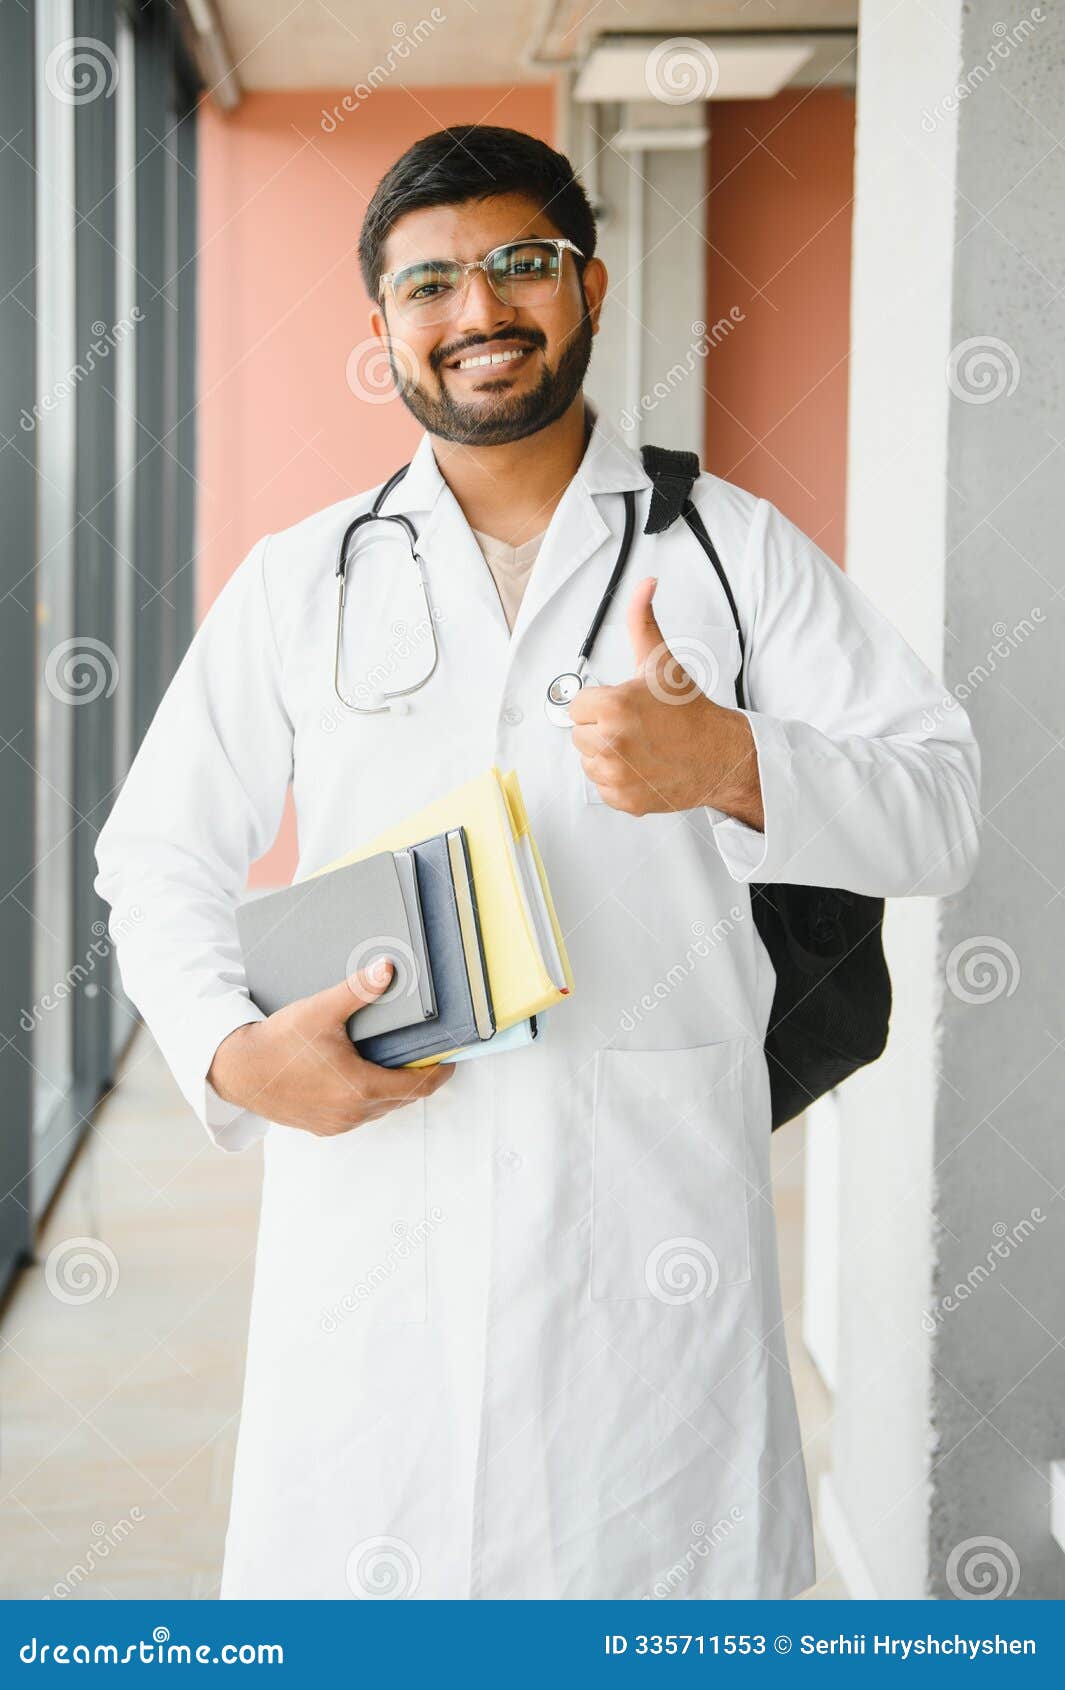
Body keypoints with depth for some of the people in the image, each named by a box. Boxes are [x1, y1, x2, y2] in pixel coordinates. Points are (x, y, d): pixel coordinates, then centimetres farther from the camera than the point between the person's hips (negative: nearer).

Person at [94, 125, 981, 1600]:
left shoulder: (735, 552, 7)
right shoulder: (300, 583, 11)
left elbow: (942, 804, 2)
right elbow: (158, 858, 12)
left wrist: (736, 765, -18)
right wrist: (230, 1052, -8)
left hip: (655, 1201, -1)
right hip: (374, 1211, 1)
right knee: (356, 1586, 2)